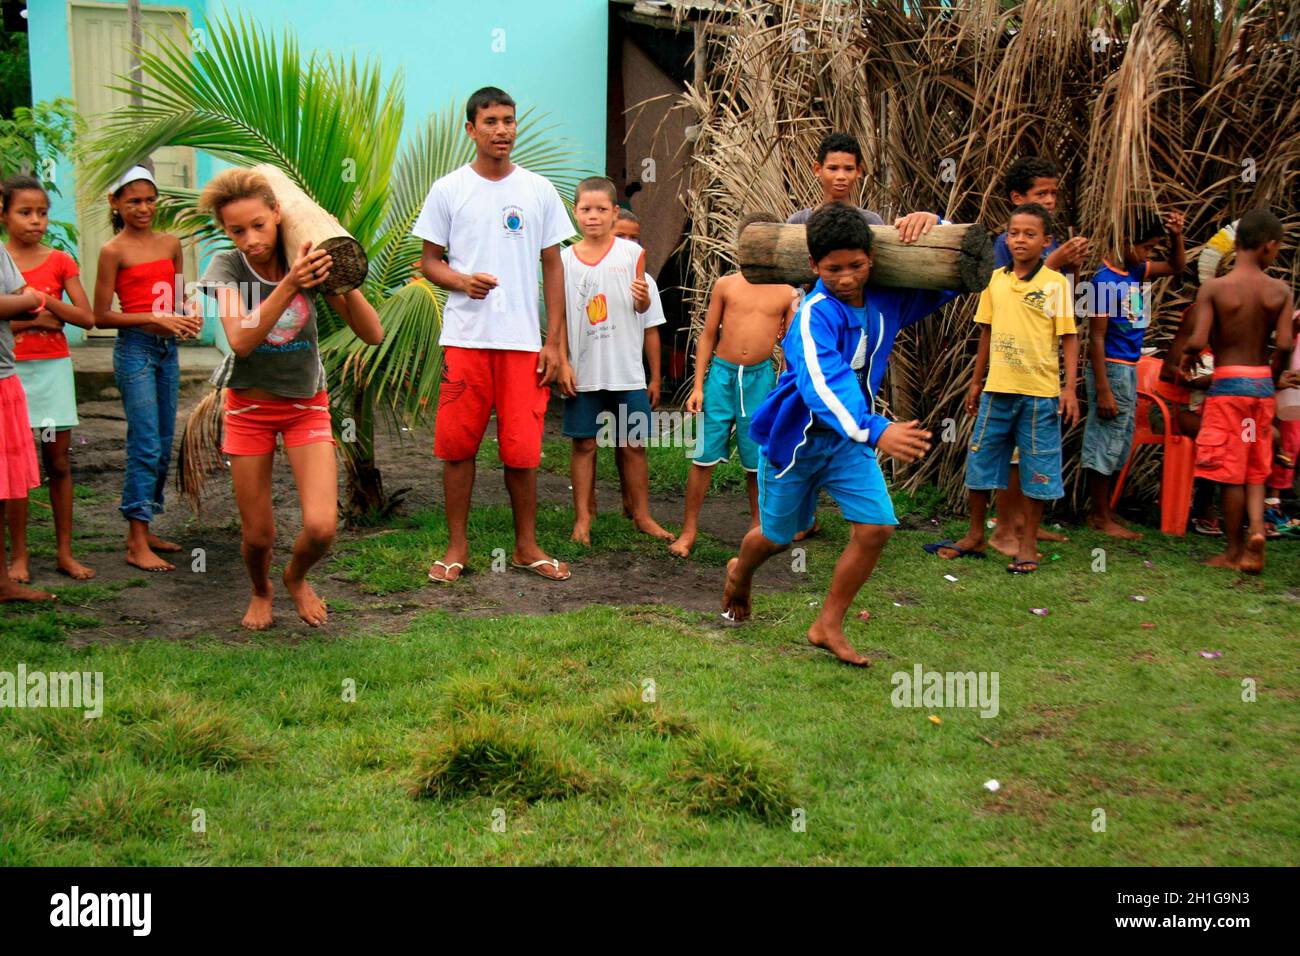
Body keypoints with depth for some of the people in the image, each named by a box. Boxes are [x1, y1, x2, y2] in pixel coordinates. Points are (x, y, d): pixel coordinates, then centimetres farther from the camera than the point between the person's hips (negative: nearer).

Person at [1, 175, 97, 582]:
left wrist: (46, 300, -13)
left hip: (54, 367, 2)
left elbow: (87, 318, -1)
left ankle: (65, 552, 13)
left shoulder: (60, 261, 5)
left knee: (58, 462, 6)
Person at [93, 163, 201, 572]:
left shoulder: (171, 244, 11)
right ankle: (137, 544, -7)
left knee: (163, 446, 9)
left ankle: (142, 530, 20)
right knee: (145, 445, -10)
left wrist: (189, 318, 0)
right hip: (135, 350, -6)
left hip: (168, 349, 6)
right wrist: (155, 320, -16)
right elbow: (101, 316, -6)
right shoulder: (114, 251, -5)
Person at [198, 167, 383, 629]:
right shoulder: (226, 267, -12)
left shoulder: (307, 259, -11)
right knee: (257, 535, 6)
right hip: (250, 407, 0)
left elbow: (373, 334, -13)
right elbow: (240, 341, -29)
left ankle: (296, 578, 22)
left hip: (307, 406, 0)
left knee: (322, 527, -14)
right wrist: (289, 285, -38)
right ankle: (261, 592, 42)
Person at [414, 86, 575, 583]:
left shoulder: (539, 190, 9)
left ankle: (527, 546, 17)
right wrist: (462, 281, -15)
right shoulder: (448, 190, 5)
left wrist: (556, 343, 3)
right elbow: (429, 261, 8)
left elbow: (553, 267, 10)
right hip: (465, 337, 0)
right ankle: (457, 546, 15)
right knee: (457, 443, 2)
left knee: (522, 447, 2)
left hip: (523, 340, 1)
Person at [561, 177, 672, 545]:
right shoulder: (565, 260, 3)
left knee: (633, 445, 6)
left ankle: (642, 515, 18)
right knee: (584, 444, 5)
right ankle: (583, 517, 14)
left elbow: (642, 309, 6)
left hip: (626, 371, 0)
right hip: (583, 372, 0)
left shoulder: (632, 254, 1)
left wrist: (642, 298, -18)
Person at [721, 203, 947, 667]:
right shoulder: (814, 315, -28)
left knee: (876, 528, -10)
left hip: (849, 437, 5)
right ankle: (740, 574, 51)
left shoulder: (887, 300, -8)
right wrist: (876, 432, -61)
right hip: (794, 437, -5)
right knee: (778, 536, 13)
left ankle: (828, 627, 7)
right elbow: (825, 385, -45)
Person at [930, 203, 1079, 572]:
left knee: (1037, 469, 4)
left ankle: (1028, 544, 17)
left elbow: (1069, 337, -3)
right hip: (997, 389, 4)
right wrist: (976, 382, 15)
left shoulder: (1056, 283, -4)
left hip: (1040, 392, -4)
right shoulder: (996, 279, 7)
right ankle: (975, 537, 25)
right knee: (979, 460, 10)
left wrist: (1070, 389, -10)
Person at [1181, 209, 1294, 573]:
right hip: (1262, 384, 3)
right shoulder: (1280, 291, -3)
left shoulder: (1213, 288, -10)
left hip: (1227, 383, -3)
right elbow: (1284, 346, -10)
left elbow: (1197, 342, -18)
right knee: (1255, 469, 15)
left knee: (1231, 471, 6)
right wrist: (1273, 377, 9)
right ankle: (1256, 528, -7)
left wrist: (1185, 357, 4)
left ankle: (1235, 550, 15)